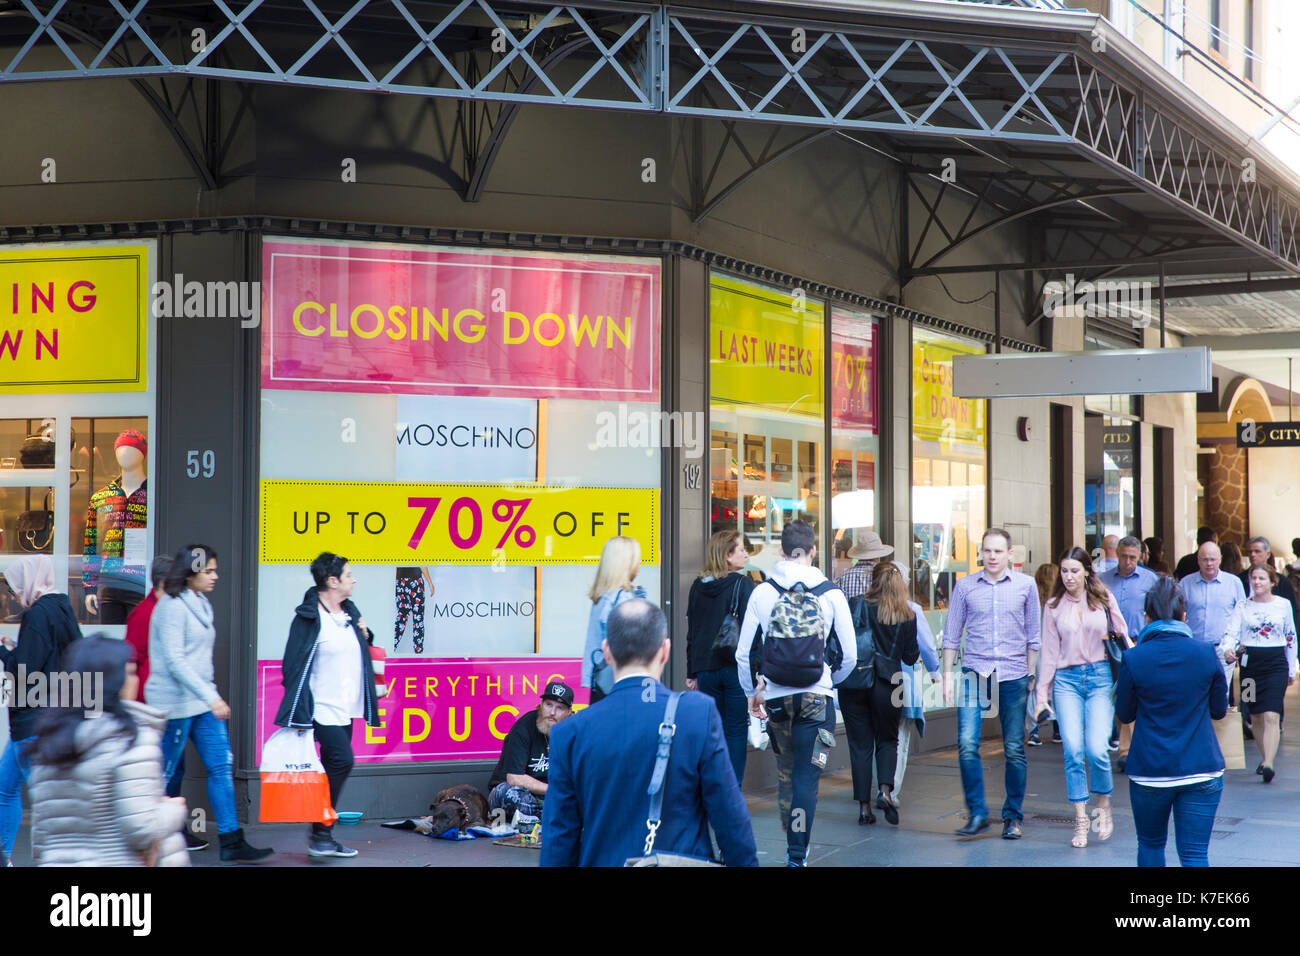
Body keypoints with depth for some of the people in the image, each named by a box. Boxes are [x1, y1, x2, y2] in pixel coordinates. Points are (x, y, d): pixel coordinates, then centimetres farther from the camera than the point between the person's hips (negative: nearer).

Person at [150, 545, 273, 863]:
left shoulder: (200, 604, 14)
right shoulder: (172, 607, -14)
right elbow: (175, 661, -21)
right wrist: (211, 697, -26)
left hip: (203, 701, 8)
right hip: (176, 702, -8)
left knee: (222, 765, 1)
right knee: (165, 772, 1)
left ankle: (231, 842, 1)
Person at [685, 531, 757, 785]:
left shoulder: (698, 586, 7)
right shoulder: (742, 584, -8)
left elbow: (691, 633, 11)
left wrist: (692, 673, 16)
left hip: (706, 668, 4)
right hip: (735, 667, -4)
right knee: (736, 732, 2)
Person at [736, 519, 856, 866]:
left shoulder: (763, 591, -2)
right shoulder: (830, 594, -4)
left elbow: (743, 653, 0)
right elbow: (850, 656, 0)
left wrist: (752, 692, 15)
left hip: (776, 695, 2)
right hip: (817, 696, -2)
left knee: (786, 772, 19)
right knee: (807, 776, 1)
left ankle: (792, 848, 27)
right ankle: (798, 856, -3)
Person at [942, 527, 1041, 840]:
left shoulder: (1026, 585, 5)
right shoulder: (965, 586, 6)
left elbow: (1033, 635, 11)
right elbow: (952, 633, 10)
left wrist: (1031, 676, 8)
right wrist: (947, 676, 7)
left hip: (1013, 675, 0)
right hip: (974, 673, 0)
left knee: (1015, 749, 3)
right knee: (967, 744, -11)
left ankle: (1013, 817, 15)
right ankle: (977, 814, -1)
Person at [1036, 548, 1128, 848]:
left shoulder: (1104, 599, 6)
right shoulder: (1054, 607, 9)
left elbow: (1122, 635, 10)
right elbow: (1049, 651, 11)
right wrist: (1042, 694, 8)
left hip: (1100, 676, -1)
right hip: (1067, 679, 1)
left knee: (1096, 749, -12)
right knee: (1073, 750, -8)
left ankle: (1104, 806, 13)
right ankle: (1080, 818, 2)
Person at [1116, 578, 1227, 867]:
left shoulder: (1133, 659, -9)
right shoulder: (1206, 653, -4)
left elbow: (1125, 714, 3)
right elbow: (1219, 710, 7)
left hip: (1149, 770, -1)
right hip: (1202, 771, 1)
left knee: (1151, 844, 19)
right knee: (1195, 854, 1)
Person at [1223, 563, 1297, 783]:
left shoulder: (1284, 605, 4)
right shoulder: (1242, 606, 4)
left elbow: (1291, 638, 11)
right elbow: (1232, 632, -4)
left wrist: (1292, 670, 13)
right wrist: (1228, 650, -26)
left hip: (1276, 664, -2)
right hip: (1249, 663, 2)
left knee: (1271, 716, -14)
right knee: (1255, 716, 9)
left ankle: (1268, 764, -20)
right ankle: (1264, 757, 27)